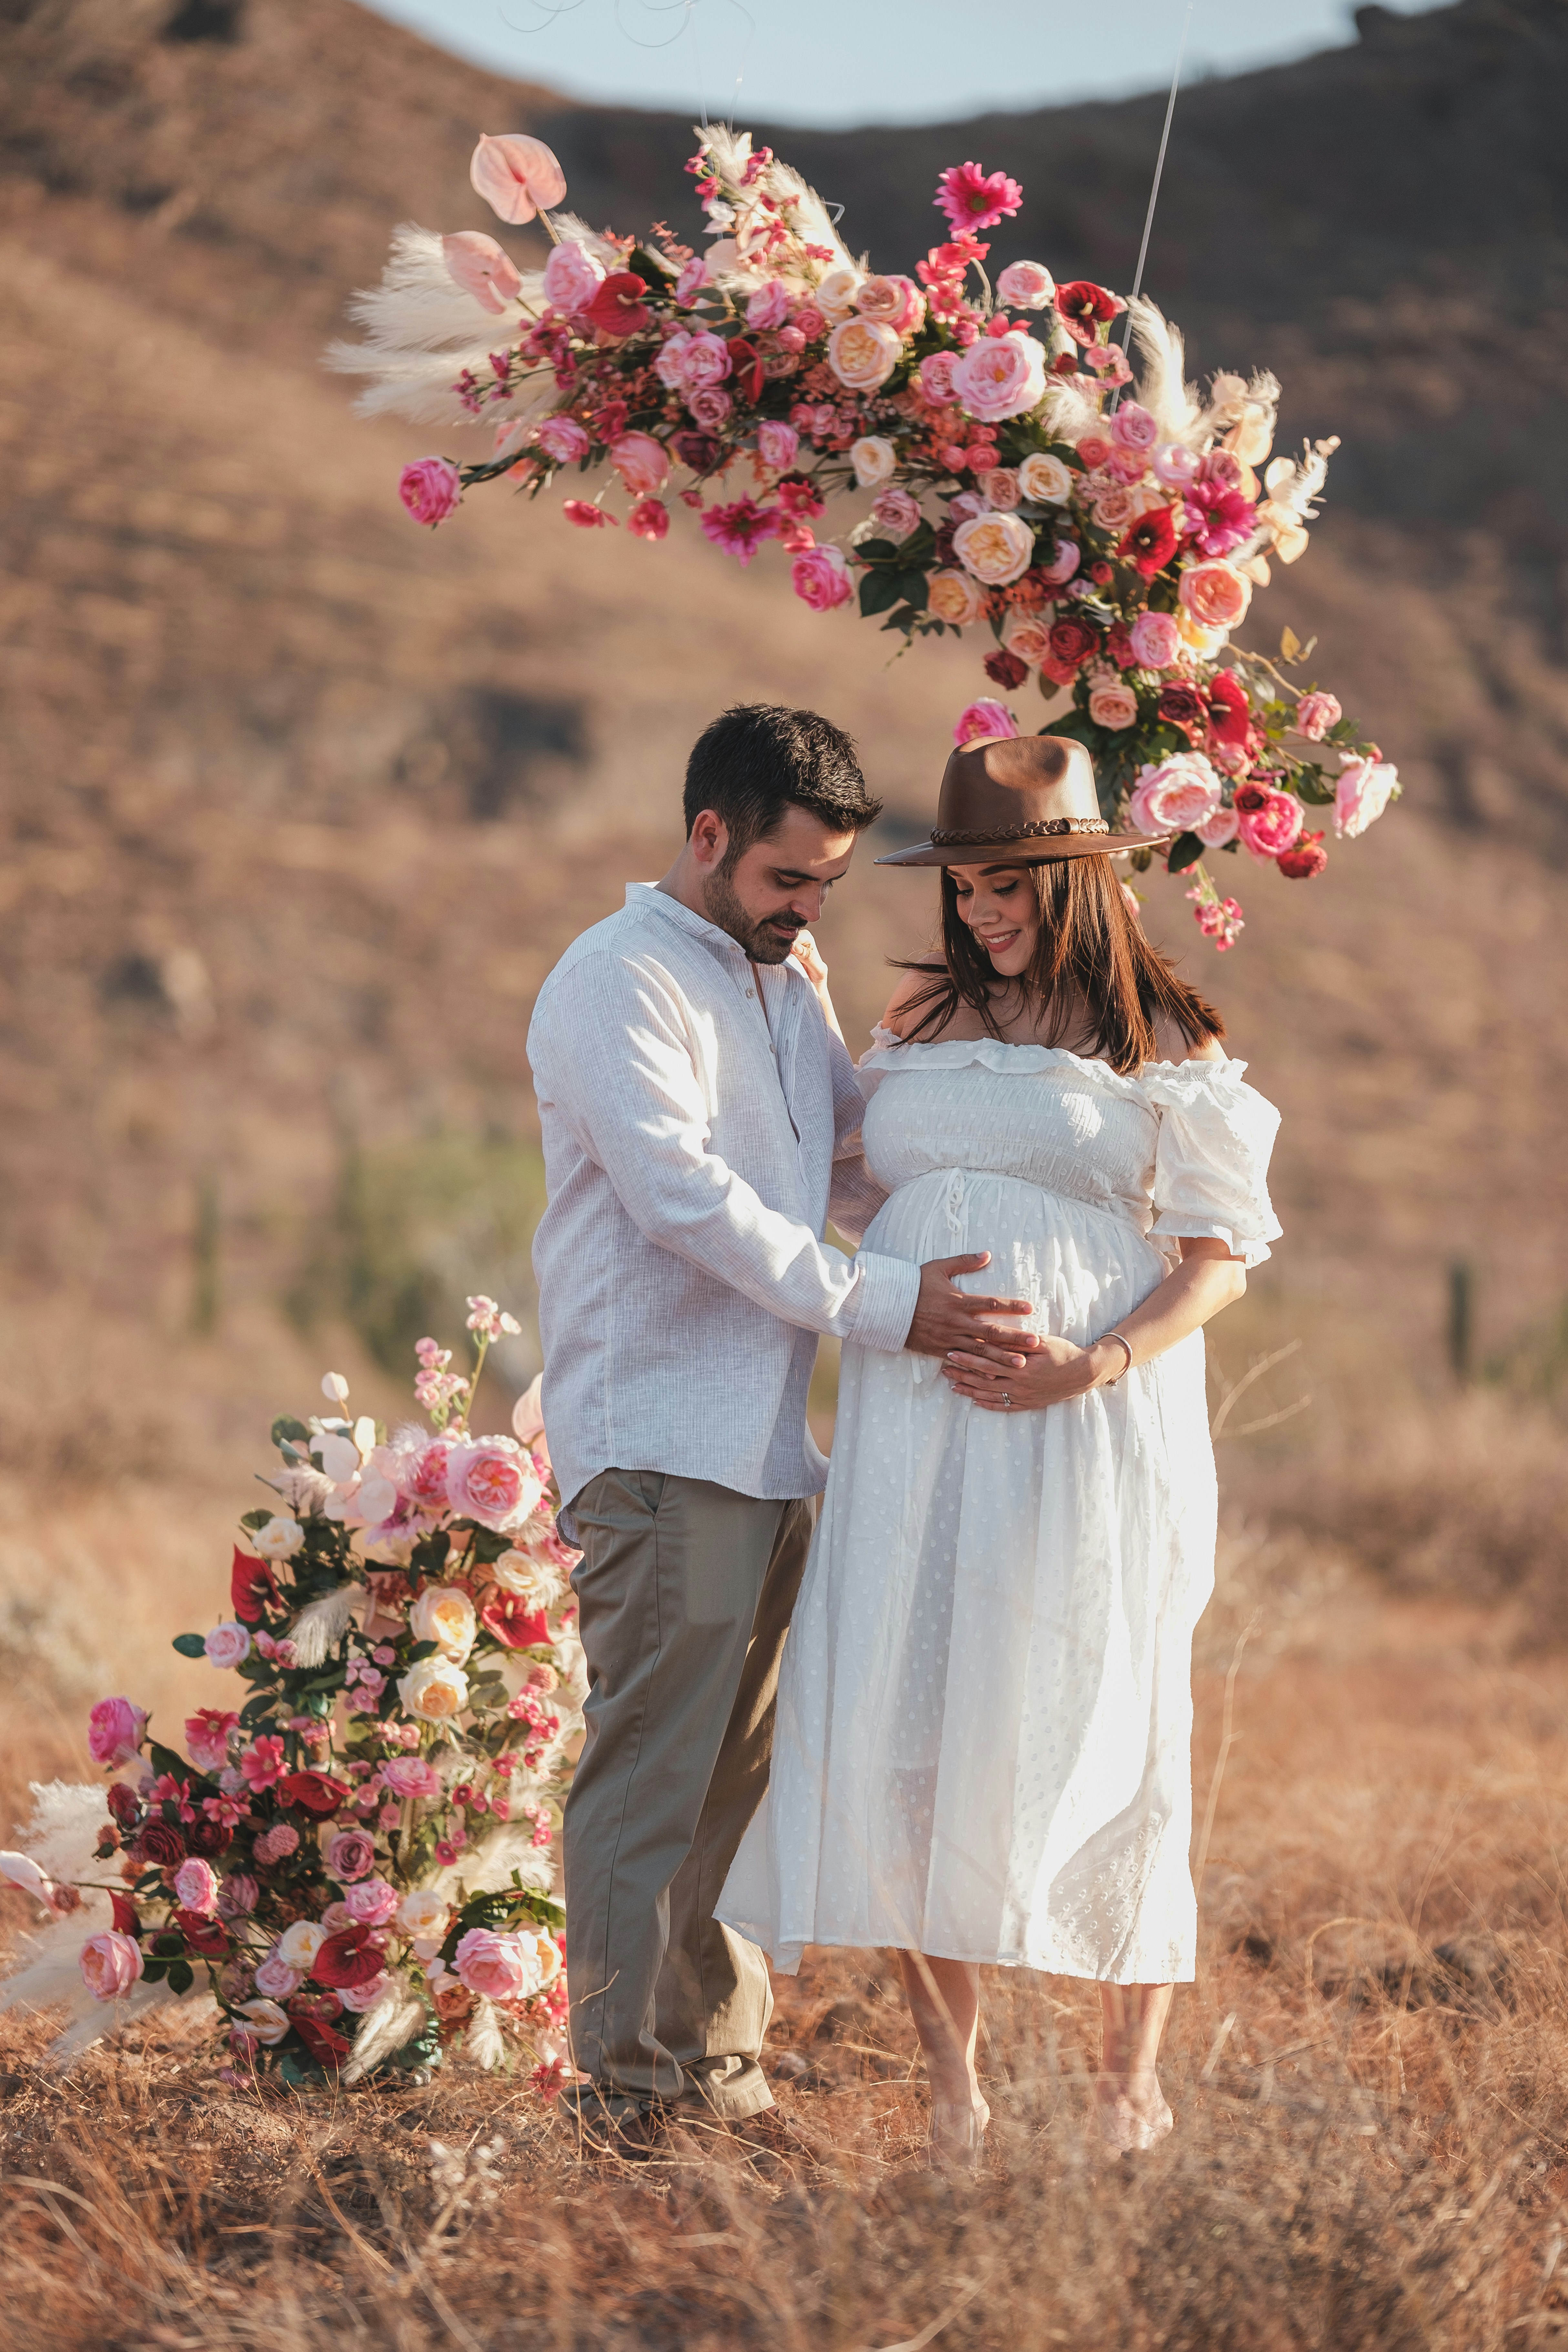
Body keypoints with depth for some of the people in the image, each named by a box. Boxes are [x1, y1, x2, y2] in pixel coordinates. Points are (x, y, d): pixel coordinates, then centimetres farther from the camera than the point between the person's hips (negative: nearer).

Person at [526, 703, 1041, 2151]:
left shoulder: (790, 988, 20)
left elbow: (861, 1174, 25)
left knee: (746, 1767, 10)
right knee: (652, 1766, -9)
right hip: (659, 1445, -8)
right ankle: (628, 2080, -8)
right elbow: (685, 1193, -17)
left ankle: (723, 2060, 16)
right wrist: (876, 1302, -20)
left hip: (775, 1447, 8)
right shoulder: (619, 982, -6)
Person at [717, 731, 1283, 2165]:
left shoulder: (1167, 1042, 2)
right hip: (916, 1427, 4)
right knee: (902, 1738, -4)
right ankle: (953, 2084, 4)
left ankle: (1131, 2084, 11)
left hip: (1091, 1435, -4)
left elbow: (1221, 1259, -2)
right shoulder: (922, 1020, 15)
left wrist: (1093, 1366, -15)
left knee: (1092, 1745, -3)